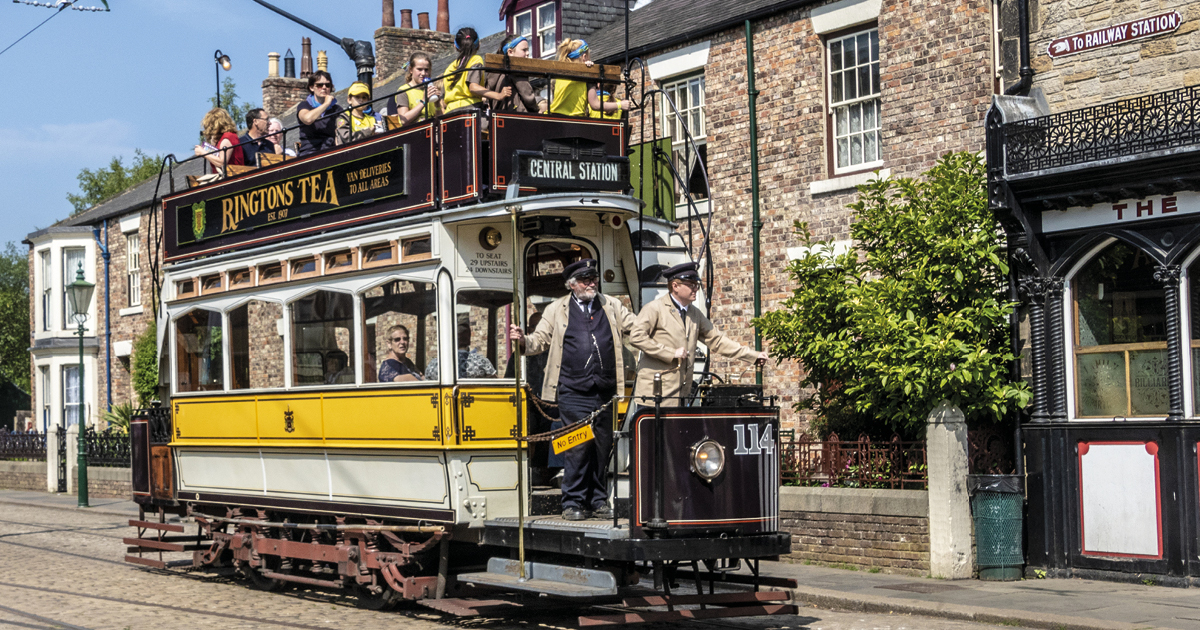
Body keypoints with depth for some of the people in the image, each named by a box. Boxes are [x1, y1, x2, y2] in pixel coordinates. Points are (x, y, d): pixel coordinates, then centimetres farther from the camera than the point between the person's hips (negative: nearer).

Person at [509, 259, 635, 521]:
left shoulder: (612, 307, 15)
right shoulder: (557, 310, 9)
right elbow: (540, 340, 7)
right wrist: (522, 340, -14)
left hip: (605, 391, 3)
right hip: (574, 393, -3)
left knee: (603, 448, 6)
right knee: (577, 448, -7)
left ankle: (599, 501, 15)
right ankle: (573, 503, 2)